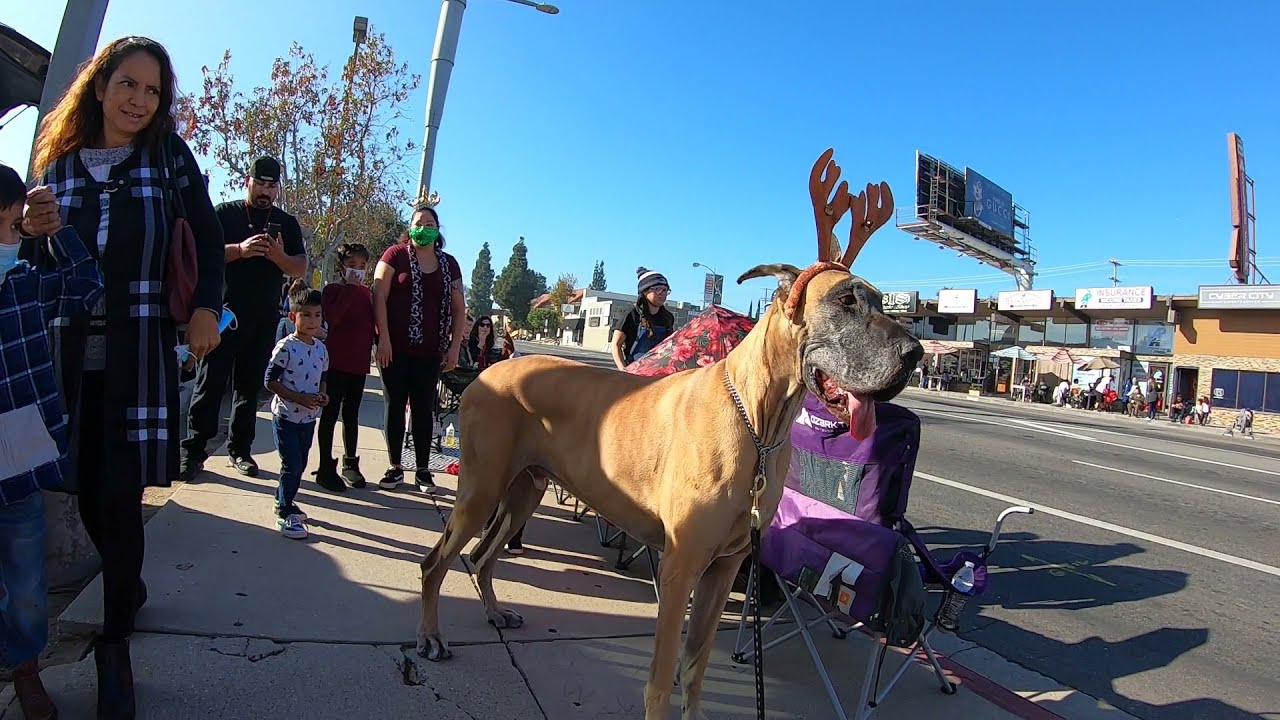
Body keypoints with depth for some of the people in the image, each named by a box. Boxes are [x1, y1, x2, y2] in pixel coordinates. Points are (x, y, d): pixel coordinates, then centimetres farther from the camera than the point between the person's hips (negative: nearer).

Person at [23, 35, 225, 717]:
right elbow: (39, 263, 14)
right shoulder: (58, 160, 10)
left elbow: (208, 235, 6)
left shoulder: (169, 155, 4)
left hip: (139, 348, -3)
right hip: (69, 347, 3)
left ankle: (114, 647, 6)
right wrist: (32, 232, -9)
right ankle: (129, 589, 31)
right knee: (86, 487, 6)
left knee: (119, 492, -5)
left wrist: (206, 308, -6)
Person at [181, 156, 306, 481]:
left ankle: (239, 449, 16)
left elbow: (301, 268, 8)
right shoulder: (224, 213, 6)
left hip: (264, 319, 3)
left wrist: (279, 257, -13)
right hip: (224, 312, -2)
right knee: (210, 383, -3)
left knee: (249, 386, 8)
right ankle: (194, 451, 2)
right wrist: (240, 250, -19)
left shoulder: (287, 223, 13)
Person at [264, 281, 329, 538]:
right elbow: (270, 381, -15)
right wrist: (299, 398, -22)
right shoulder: (285, 347, -15)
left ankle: (283, 500, 36)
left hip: (309, 418, 6)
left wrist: (323, 395, -5)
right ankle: (284, 514, 8)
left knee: (300, 465, 16)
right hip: (286, 416, -6)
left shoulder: (321, 349, 4)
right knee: (292, 466, -5)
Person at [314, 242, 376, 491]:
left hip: (359, 361, 5)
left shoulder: (367, 293, 11)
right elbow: (332, 317, -20)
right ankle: (326, 468, 5)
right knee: (330, 414, 0)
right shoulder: (333, 289, -4)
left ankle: (350, 464, 22)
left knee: (351, 414, 13)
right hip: (336, 360, -5)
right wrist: (350, 288, -17)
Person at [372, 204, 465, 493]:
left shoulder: (449, 264, 10)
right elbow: (379, 296, -5)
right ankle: (395, 467, 15)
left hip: (430, 352, 2)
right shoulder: (396, 254, 2)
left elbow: (458, 308, 11)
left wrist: (454, 347, 4)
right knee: (395, 405, 4)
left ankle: (422, 470, 14)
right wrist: (383, 338, -12)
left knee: (423, 409, 6)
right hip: (396, 348, -2)